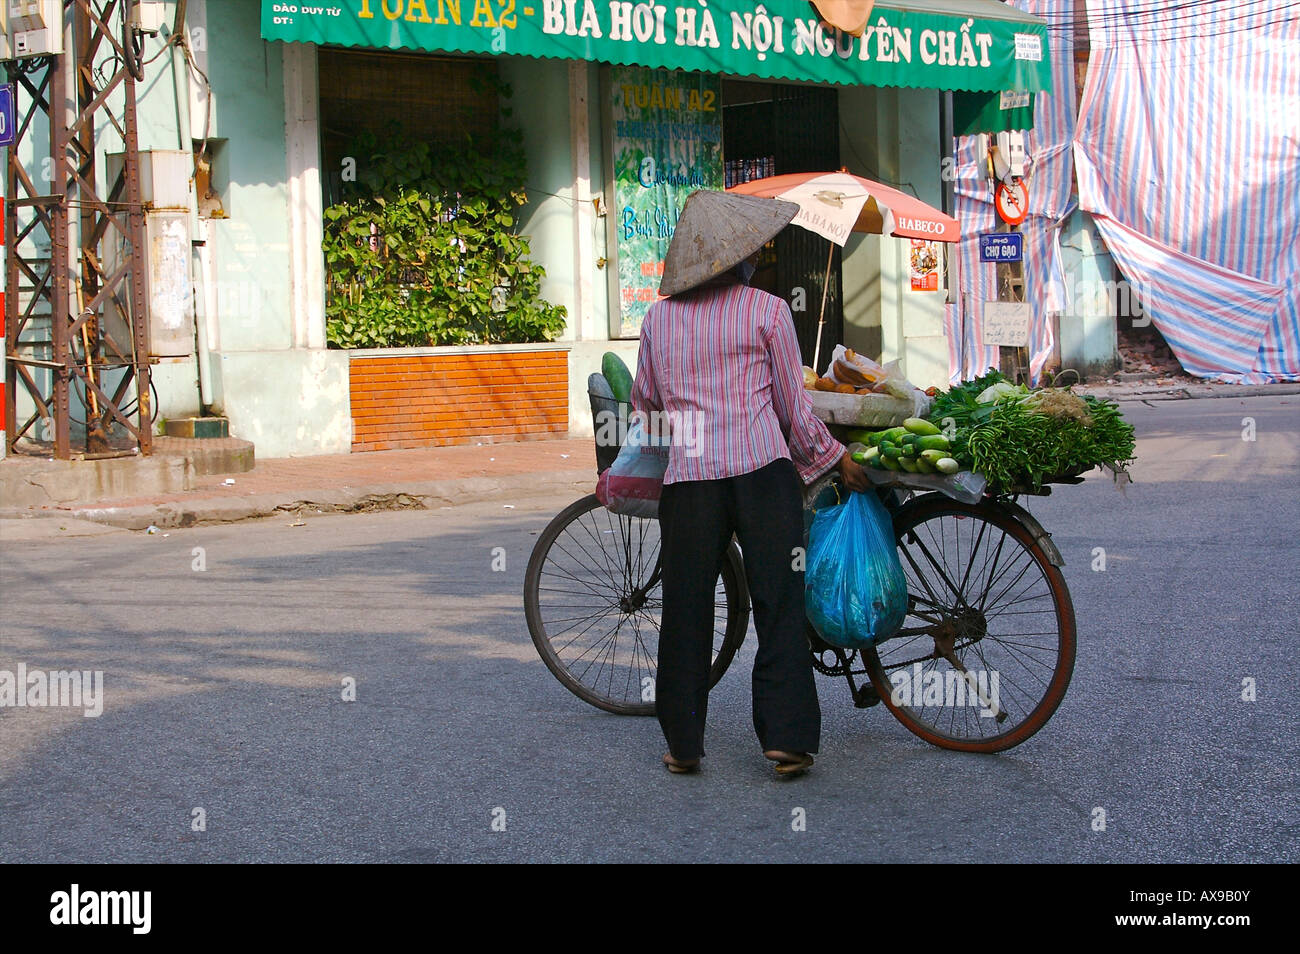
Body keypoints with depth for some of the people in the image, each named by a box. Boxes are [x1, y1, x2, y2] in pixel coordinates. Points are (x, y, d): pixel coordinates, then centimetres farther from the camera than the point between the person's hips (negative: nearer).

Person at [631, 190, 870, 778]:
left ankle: (683, 744, 13)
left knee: (686, 609, 9)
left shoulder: (659, 318, 9)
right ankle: (787, 739, 3)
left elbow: (643, 403, 19)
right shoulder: (768, 311, 1)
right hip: (763, 470, -2)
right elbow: (795, 409, 5)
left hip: (687, 475, 2)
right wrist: (837, 459, 18)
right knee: (779, 605, 4)